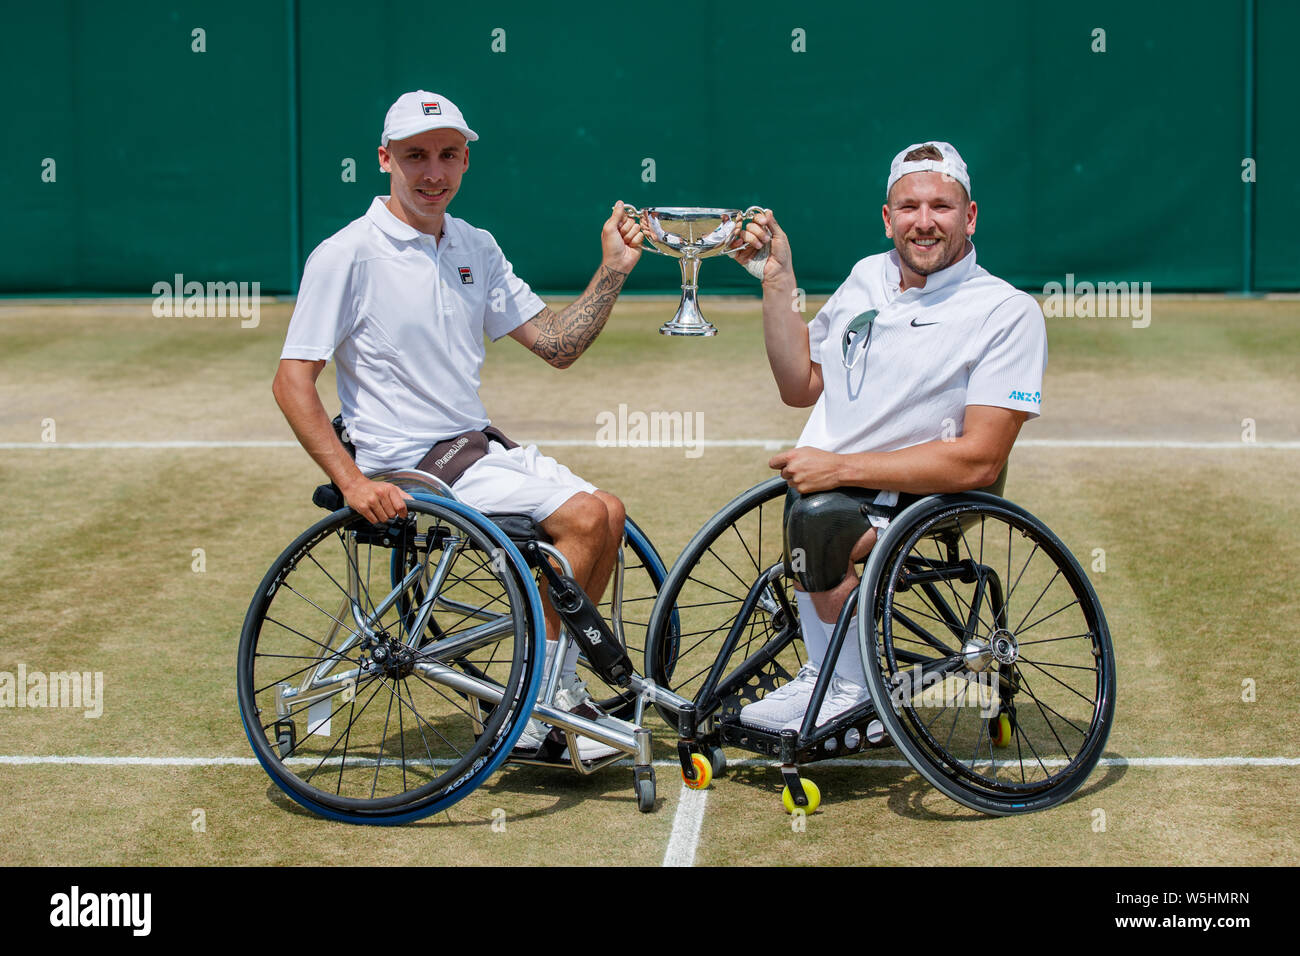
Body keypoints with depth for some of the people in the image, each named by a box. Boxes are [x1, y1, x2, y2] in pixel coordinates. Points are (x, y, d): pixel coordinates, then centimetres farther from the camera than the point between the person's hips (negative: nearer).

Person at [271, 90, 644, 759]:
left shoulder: (475, 248, 11)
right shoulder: (347, 255, -11)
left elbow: (557, 345, 13)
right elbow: (292, 382, -14)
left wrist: (613, 271, 0)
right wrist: (352, 482, -23)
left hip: (478, 446, 8)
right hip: (409, 465, -8)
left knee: (605, 513, -1)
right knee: (582, 516, -20)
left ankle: (558, 688, 12)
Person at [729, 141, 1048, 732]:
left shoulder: (1008, 314, -7)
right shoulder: (867, 277, 14)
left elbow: (978, 461, -14)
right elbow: (801, 387, 20)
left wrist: (841, 467, -18)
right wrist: (776, 282, 9)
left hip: (916, 500, -6)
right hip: (825, 482, 6)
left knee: (817, 517, -33)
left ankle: (849, 687, -14)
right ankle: (824, 669, -12)